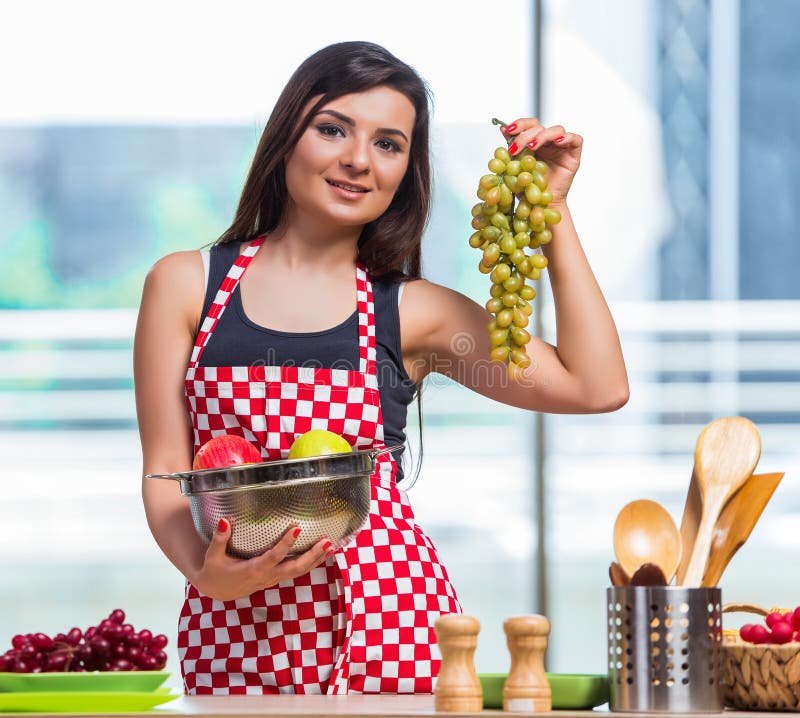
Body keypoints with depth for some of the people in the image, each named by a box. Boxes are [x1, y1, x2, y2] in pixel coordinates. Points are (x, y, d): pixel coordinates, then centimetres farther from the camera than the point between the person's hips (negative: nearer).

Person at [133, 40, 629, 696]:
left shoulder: (416, 313, 6)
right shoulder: (185, 285, 5)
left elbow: (598, 387, -1)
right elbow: (166, 470, 2)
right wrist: (207, 571, -18)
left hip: (388, 618, 0)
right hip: (233, 624, 0)